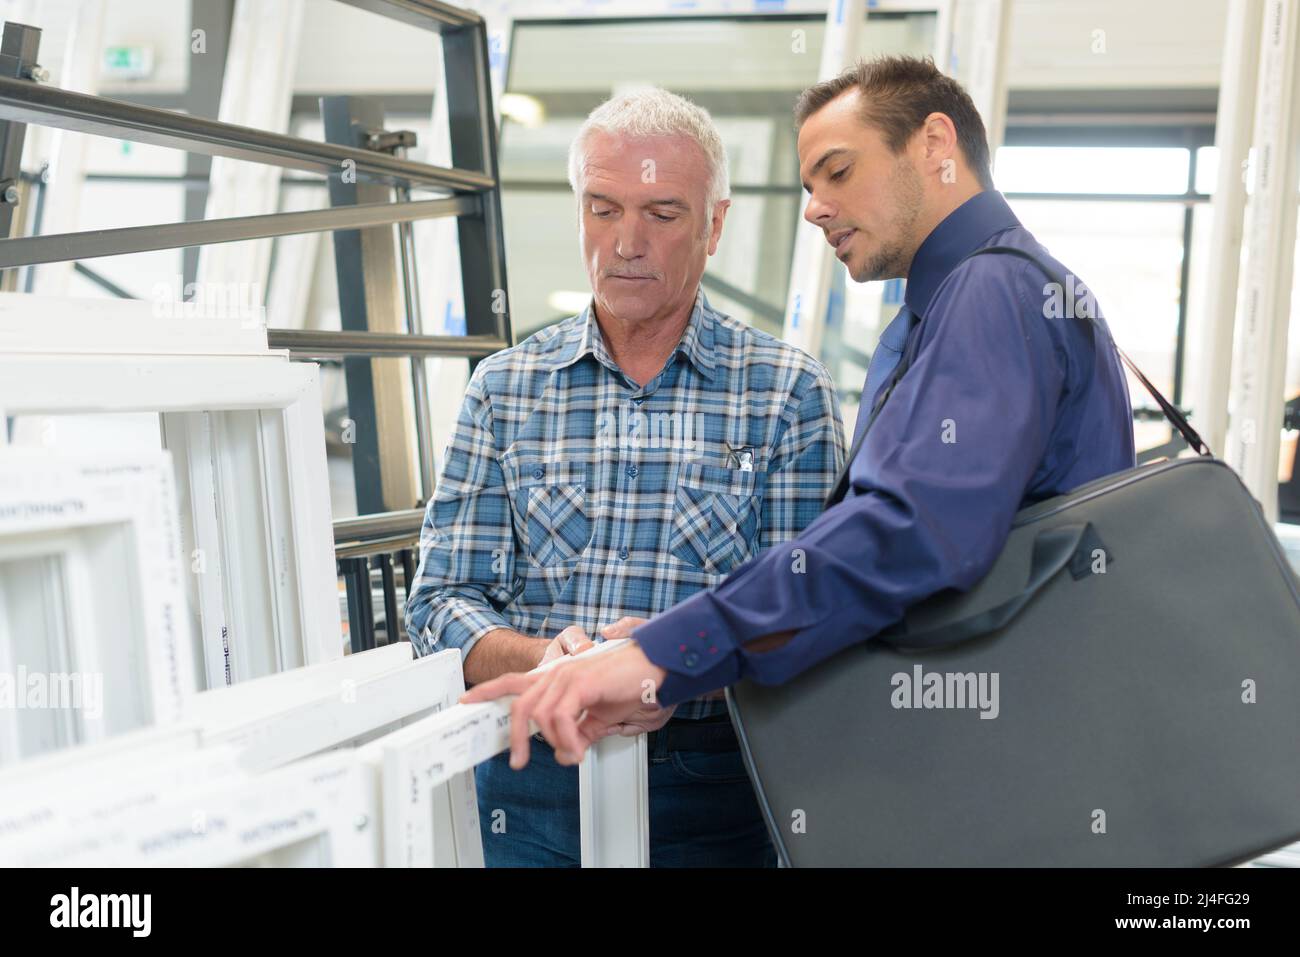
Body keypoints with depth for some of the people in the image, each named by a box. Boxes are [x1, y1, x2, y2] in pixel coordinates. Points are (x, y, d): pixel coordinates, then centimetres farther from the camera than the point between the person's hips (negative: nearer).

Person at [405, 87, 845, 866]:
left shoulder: (789, 392, -1)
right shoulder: (505, 389, 5)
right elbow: (442, 601, 2)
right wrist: (542, 660, -18)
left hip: (710, 794, -1)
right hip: (527, 792, 2)